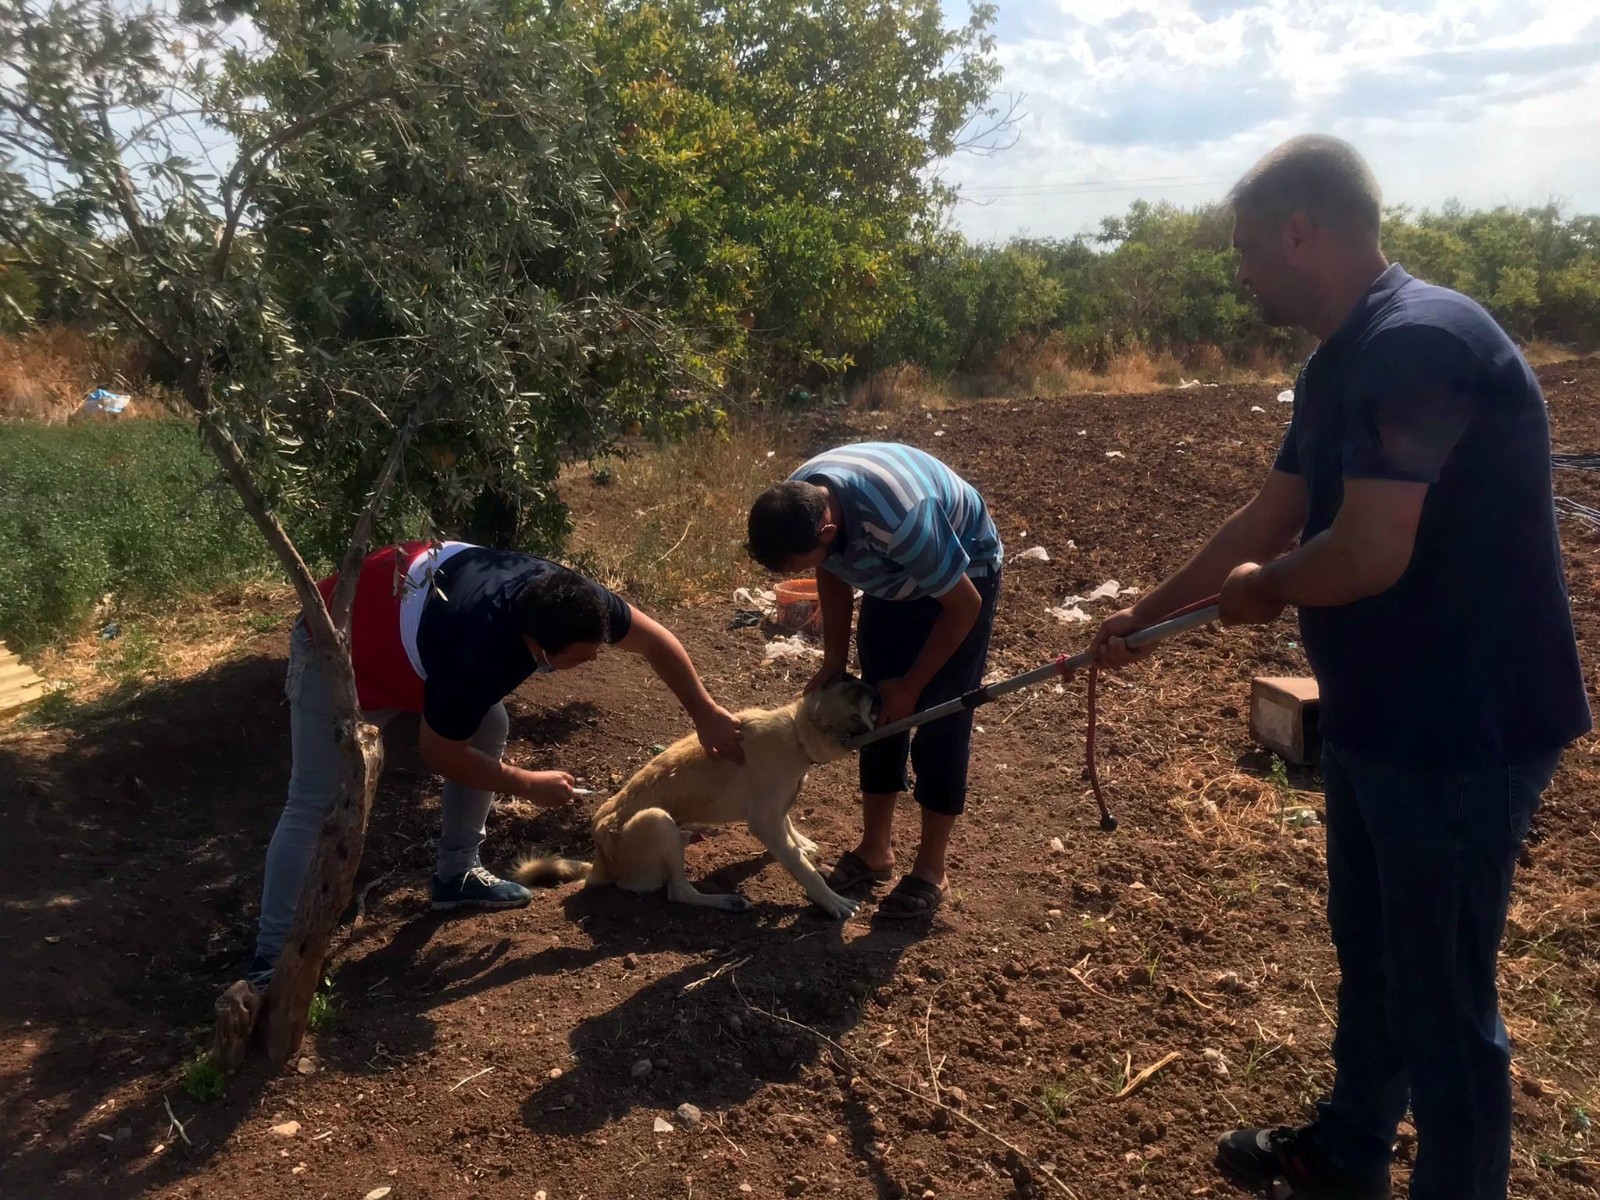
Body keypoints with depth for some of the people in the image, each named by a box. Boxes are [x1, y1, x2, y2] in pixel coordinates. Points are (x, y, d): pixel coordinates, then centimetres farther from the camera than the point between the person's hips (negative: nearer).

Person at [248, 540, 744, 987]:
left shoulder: (570, 599, -24)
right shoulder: (475, 659, -42)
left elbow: (655, 640, -7)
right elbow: (439, 752, -23)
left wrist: (706, 715, -6)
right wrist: (528, 785, -12)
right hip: (338, 644, -7)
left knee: (489, 726, 4)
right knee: (316, 804, -12)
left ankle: (456, 875, 19)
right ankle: (272, 960, -5)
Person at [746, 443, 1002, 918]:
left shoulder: (900, 518, -42)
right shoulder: (796, 504, -22)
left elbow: (964, 605, -26)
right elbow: (833, 573, 0)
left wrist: (911, 685, -17)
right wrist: (834, 660, -3)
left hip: (963, 577, -6)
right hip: (892, 579, 6)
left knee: (939, 725, -6)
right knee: (877, 712, 6)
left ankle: (931, 870, 6)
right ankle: (875, 850, 19)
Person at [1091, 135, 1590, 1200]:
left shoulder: (1418, 340, -24)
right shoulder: (1345, 361, 9)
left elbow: (1367, 556, -31)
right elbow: (1266, 522, 16)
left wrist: (1266, 589, -9)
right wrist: (1147, 617, 21)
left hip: (1466, 728, -10)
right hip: (1380, 715, 10)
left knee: (1440, 996, 5)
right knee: (1370, 952, 24)